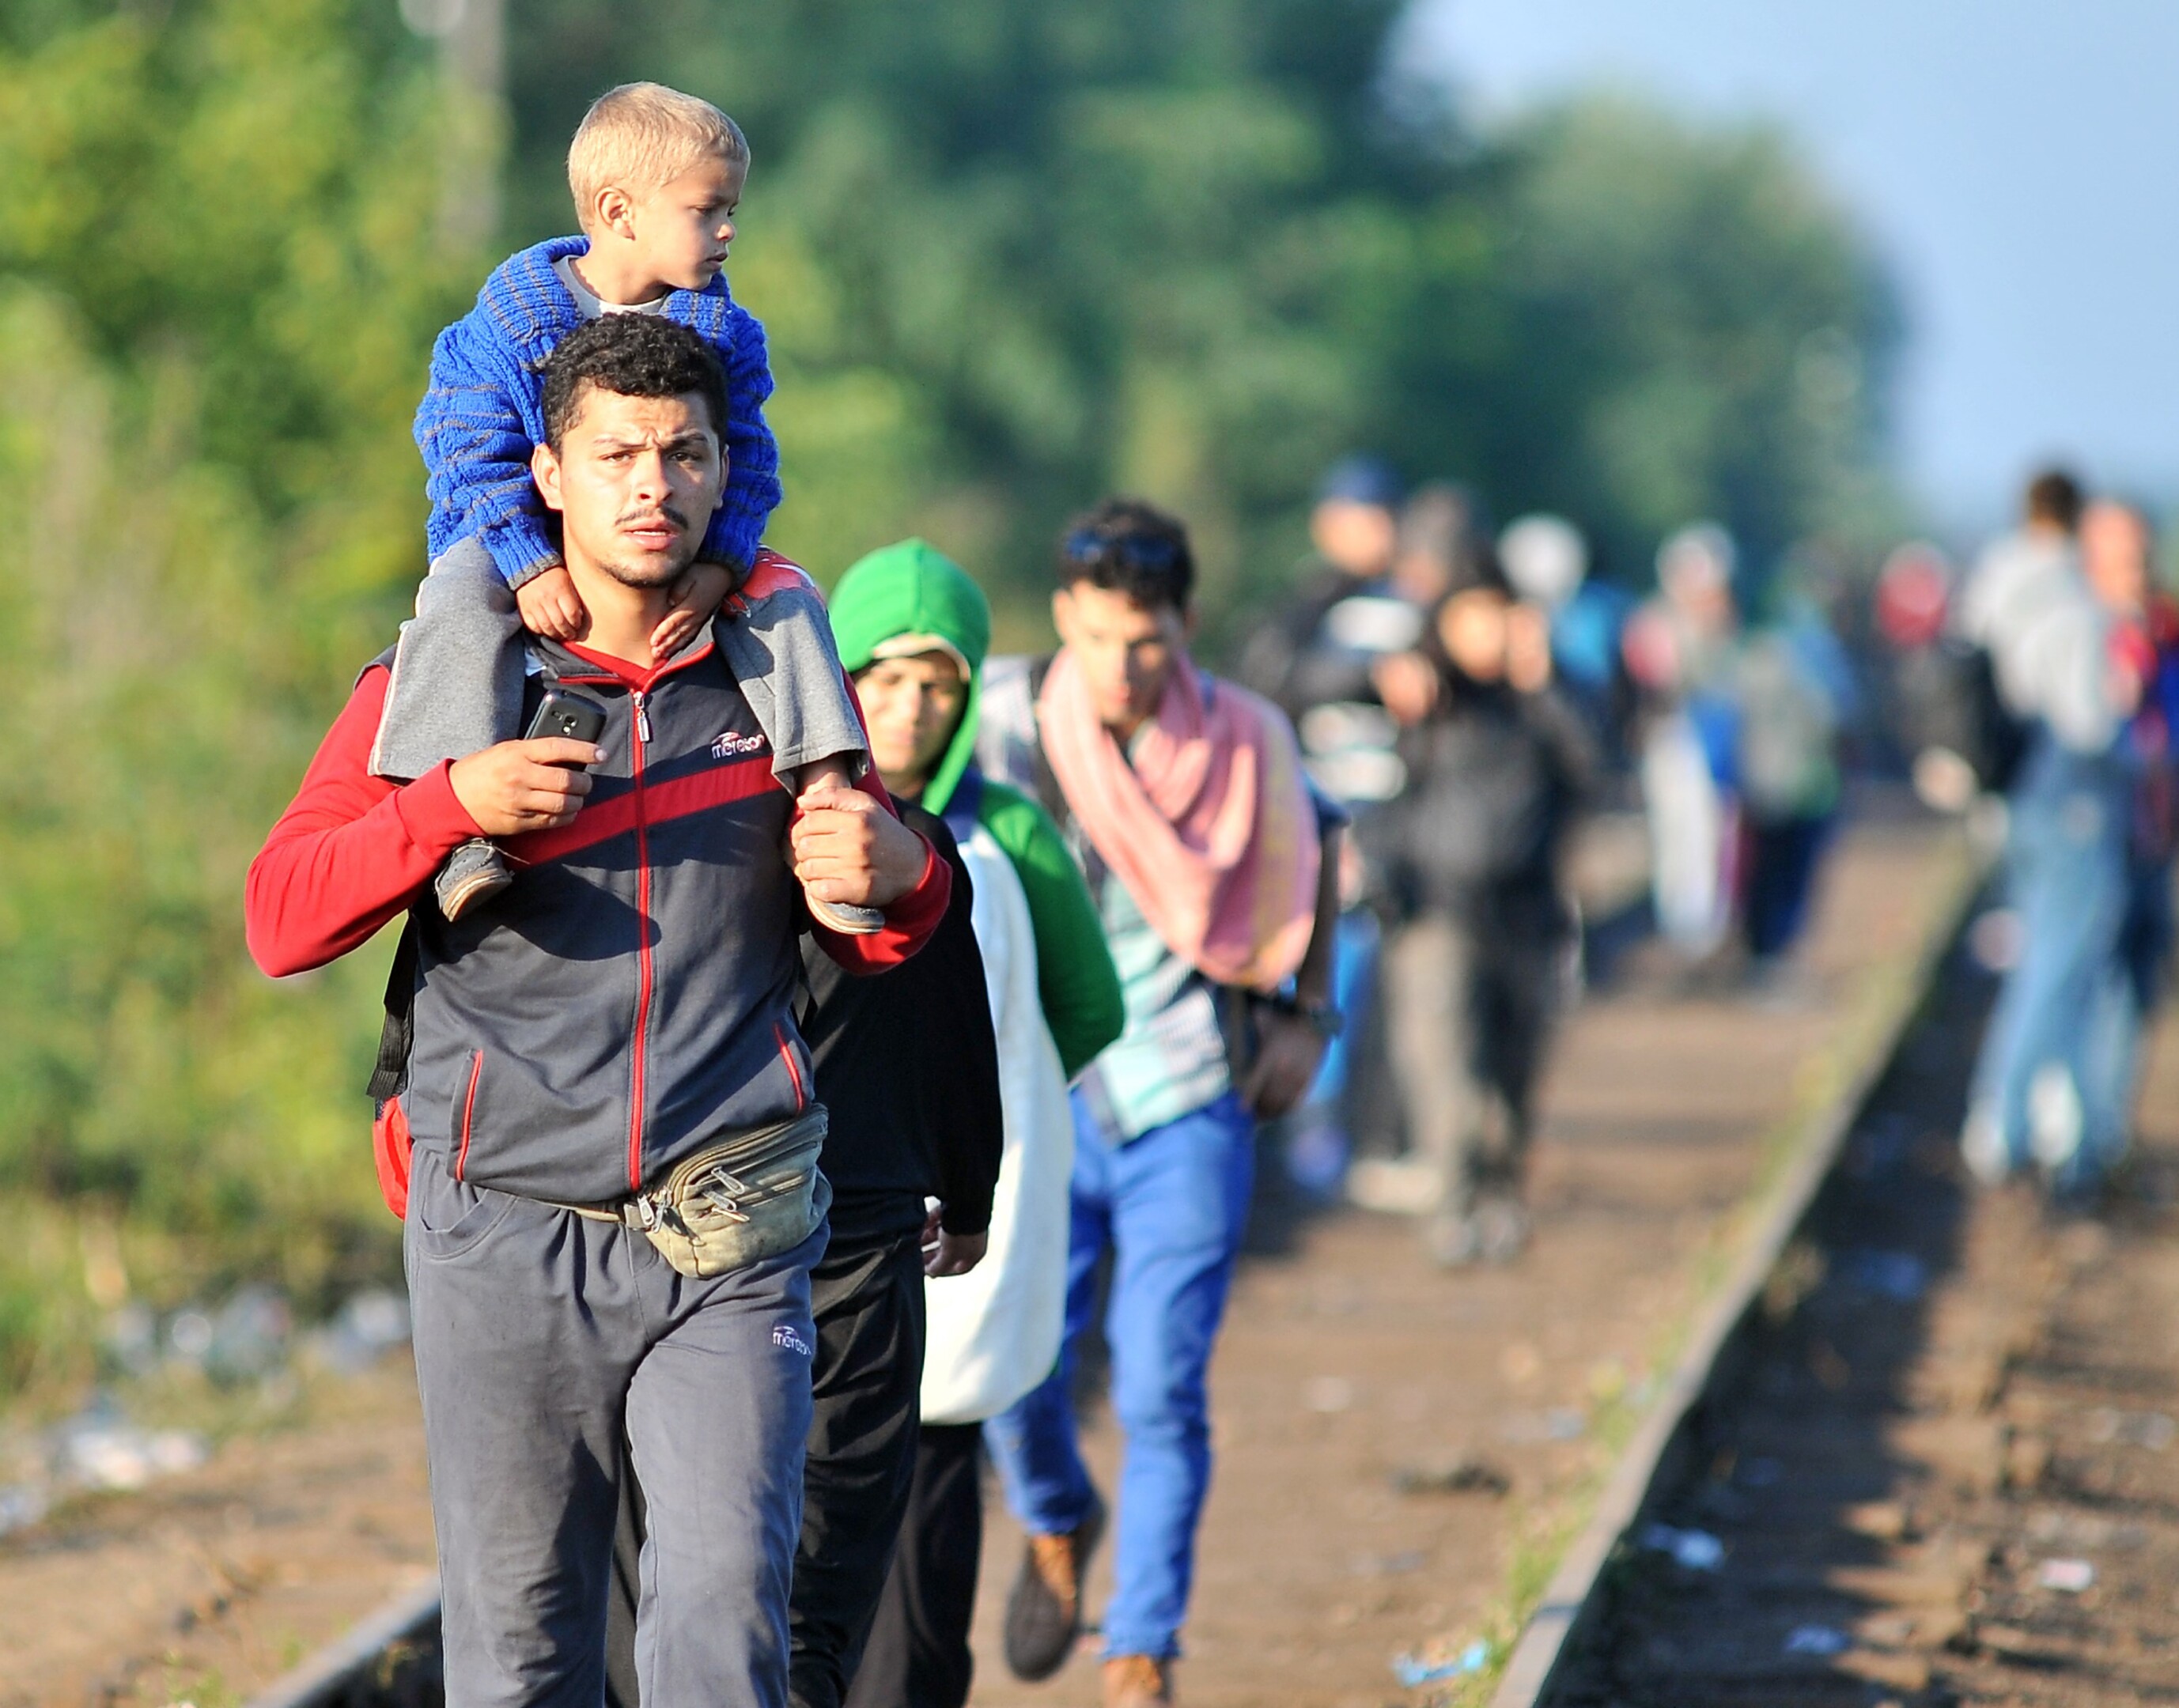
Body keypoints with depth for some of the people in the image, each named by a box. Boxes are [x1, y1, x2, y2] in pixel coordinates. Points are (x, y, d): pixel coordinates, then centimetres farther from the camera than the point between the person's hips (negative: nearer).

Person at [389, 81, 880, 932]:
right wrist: (531, 566, -26)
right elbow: (472, 449, -15)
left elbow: (745, 461, -3)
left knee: (784, 596, -17)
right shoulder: (513, 314, -12)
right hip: (521, 541, -3)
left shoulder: (720, 330, -1)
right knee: (460, 605, -33)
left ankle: (825, 794, -18)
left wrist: (718, 567, -20)